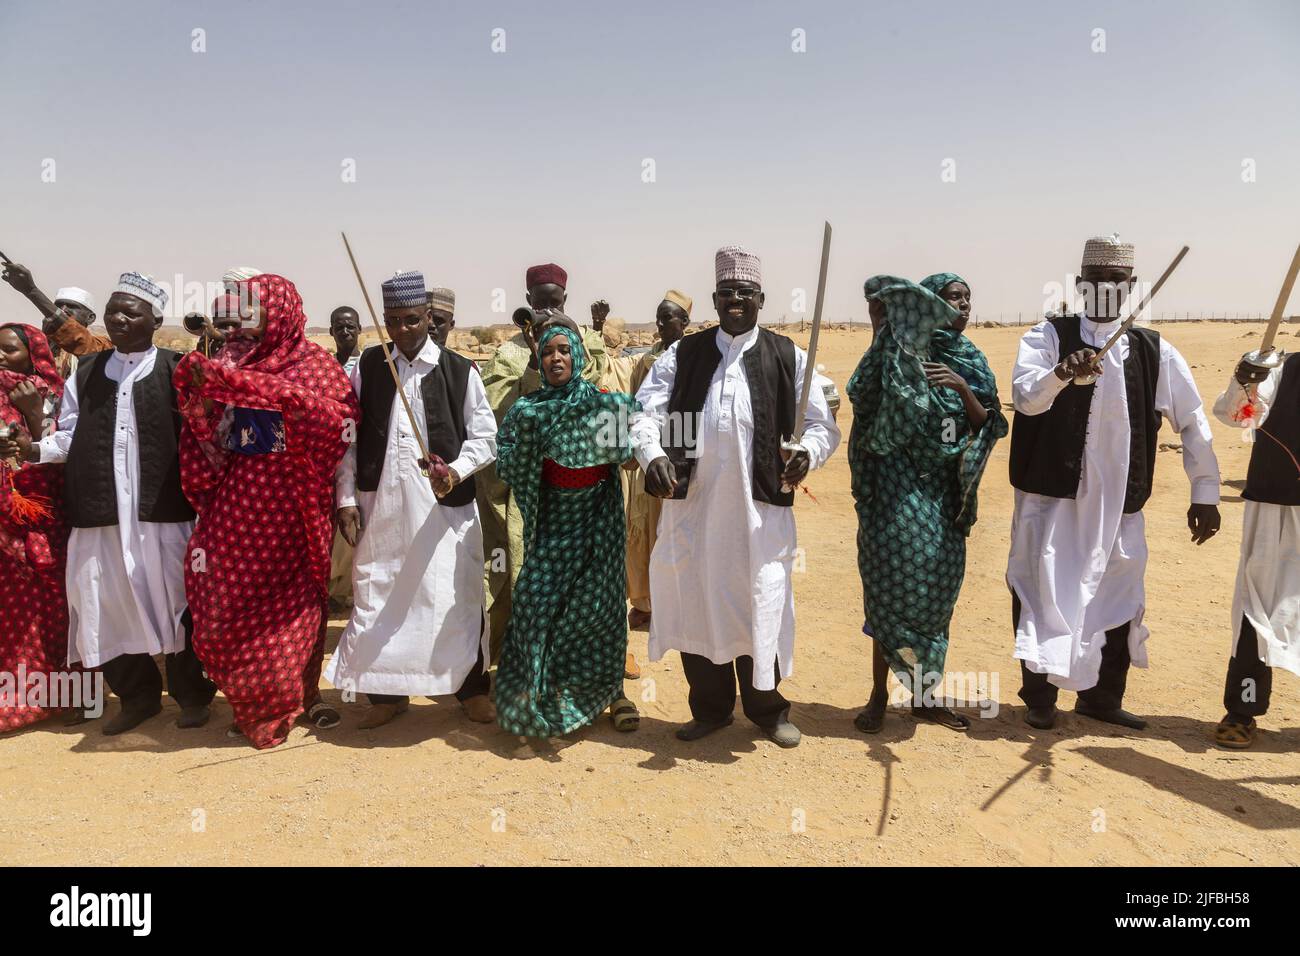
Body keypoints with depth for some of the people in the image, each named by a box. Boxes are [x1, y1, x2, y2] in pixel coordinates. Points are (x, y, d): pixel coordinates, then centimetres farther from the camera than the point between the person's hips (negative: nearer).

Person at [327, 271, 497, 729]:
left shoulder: (460, 371, 0)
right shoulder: (368, 367, 6)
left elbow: (485, 437, 0)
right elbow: (348, 437, 7)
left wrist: (456, 471, -18)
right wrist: (346, 498, 1)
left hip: (444, 504, -2)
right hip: (380, 503, 2)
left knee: (455, 596, 3)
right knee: (379, 595, 8)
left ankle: (471, 687, 21)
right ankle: (387, 692, 24)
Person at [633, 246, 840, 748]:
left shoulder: (787, 358, 5)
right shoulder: (682, 355, 7)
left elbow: (822, 423, 4)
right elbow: (646, 410, -1)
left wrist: (806, 451, -18)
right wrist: (652, 454, -21)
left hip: (760, 505, -1)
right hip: (693, 504, 2)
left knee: (760, 605, 4)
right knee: (696, 602, 9)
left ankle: (767, 709, 25)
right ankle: (710, 708, 28)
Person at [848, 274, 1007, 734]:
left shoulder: (971, 361, 10)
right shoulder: (904, 350, -1)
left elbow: (985, 424, 3)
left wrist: (962, 387, -12)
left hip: (945, 488, 5)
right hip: (899, 485, -4)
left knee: (937, 590, 8)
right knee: (893, 584, -3)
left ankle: (926, 692, 22)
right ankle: (879, 693, 10)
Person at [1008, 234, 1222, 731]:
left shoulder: (1154, 350, 5)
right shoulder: (1050, 336, -3)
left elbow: (1192, 422, 10)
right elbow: (1024, 397, -20)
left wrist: (1205, 493, 7)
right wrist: (1062, 372, -40)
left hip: (1119, 503, 4)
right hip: (1052, 497, -3)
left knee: (1120, 599, 11)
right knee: (1046, 594, 0)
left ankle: (1102, 696, 27)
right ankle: (1039, 698, 15)